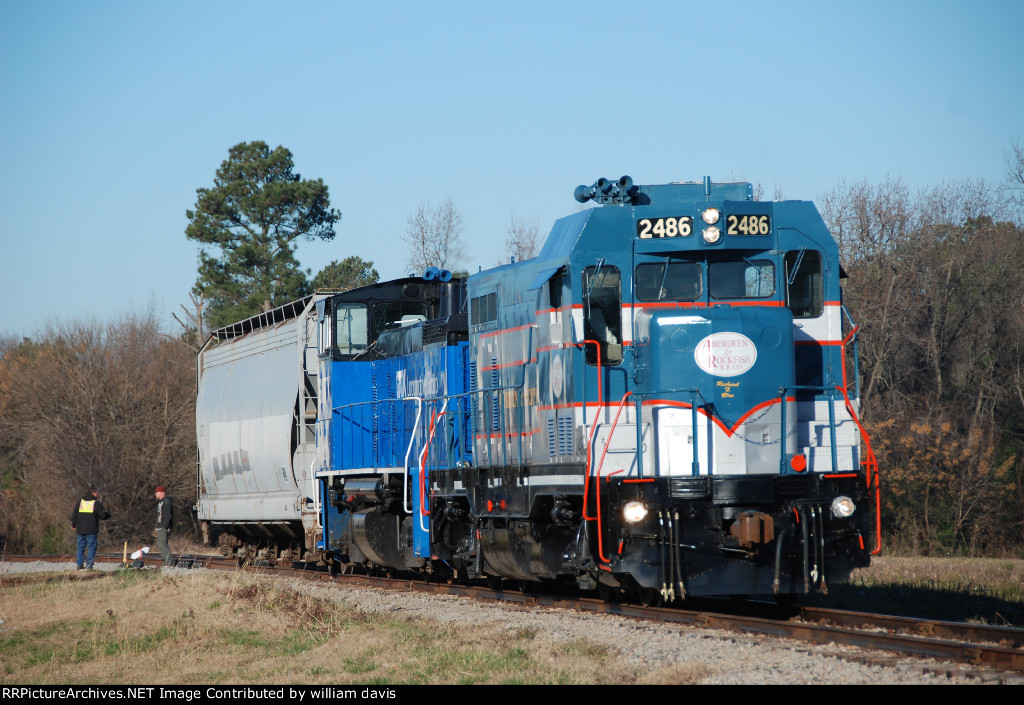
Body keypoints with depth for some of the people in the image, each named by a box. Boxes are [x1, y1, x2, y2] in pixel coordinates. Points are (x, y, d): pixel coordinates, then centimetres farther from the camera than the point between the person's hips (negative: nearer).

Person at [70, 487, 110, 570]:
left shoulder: (80, 502, 10)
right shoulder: (96, 503, -5)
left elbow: (74, 514, 12)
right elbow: (103, 515, -7)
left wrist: (73, 525, 24)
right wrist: (108, 514, 15)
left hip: (80, 529, 5)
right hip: (91, 530, -5)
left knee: (81, 546, 12)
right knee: (91, 546, 0)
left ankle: (80, 564, 10)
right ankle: (89, 565, -6)